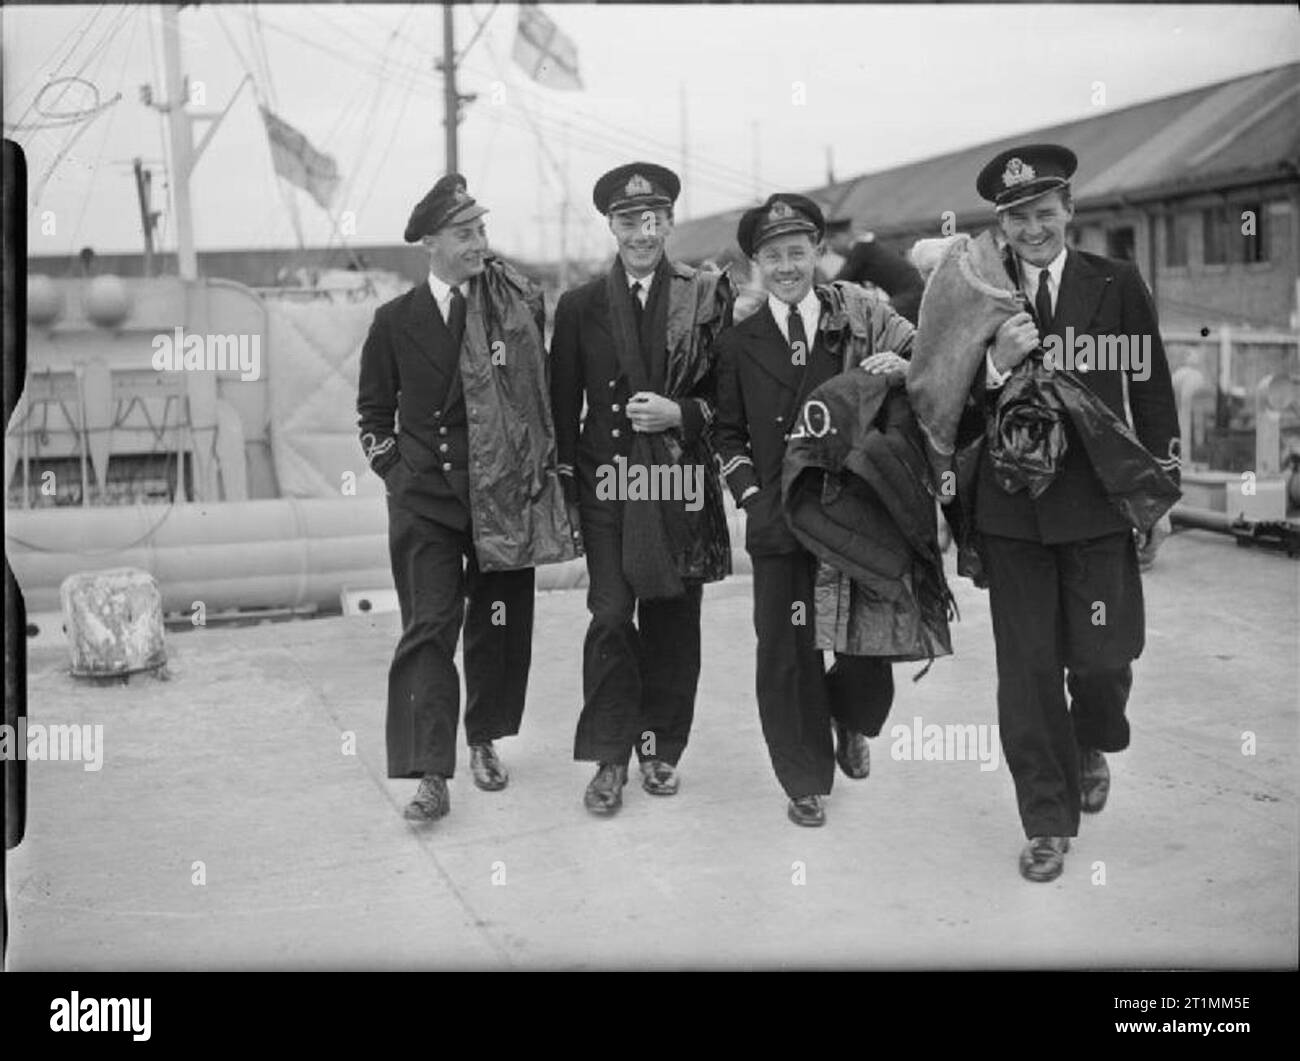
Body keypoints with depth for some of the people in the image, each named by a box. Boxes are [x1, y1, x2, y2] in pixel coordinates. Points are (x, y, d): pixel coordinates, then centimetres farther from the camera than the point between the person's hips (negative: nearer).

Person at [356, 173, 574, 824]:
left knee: (500, 625, 10)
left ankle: (485, 740, 31)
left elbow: (545, 394, 9)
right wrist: (395, 472, 2)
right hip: (424, 501, -1)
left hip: (506, 494, 1)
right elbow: (373, 411, 12)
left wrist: (546, 471, 3)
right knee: (428, 630, -6)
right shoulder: (395, 321, 2)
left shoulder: (520, 305, 2)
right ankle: (430, 775, -4)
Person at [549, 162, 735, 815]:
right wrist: (566, 491, 2)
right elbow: (563, 407, 7)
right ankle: (609, 760, 5)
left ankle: (662, 747, 23)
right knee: (611, 618, -6)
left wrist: (680, 413, -13)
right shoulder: (579, 306, 6)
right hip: (607, 483, 0)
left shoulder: (707, 297, 3)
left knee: (674, 620, 7)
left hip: (681, 482, 0)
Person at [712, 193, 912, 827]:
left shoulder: (858, 321, 4)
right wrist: (751, 496, -4)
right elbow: (727, 434, 11)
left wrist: (908, 365, -21)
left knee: (868, 642, 3)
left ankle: (849, 723, 38)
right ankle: (806, 781, 22)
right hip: (777, 520, 1)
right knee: (786, 654, 3)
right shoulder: (738, 344, 8)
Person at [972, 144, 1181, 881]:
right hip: (1010, 509, 0)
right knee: (1028, 672, 4)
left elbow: (1152, 391, 7)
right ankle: (1048, 822, 20)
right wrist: (995, 365, -18)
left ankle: (1092, 749, 37)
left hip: (1098, 503, 0)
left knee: (1103, 659, 0)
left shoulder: (1119, 286, 3)